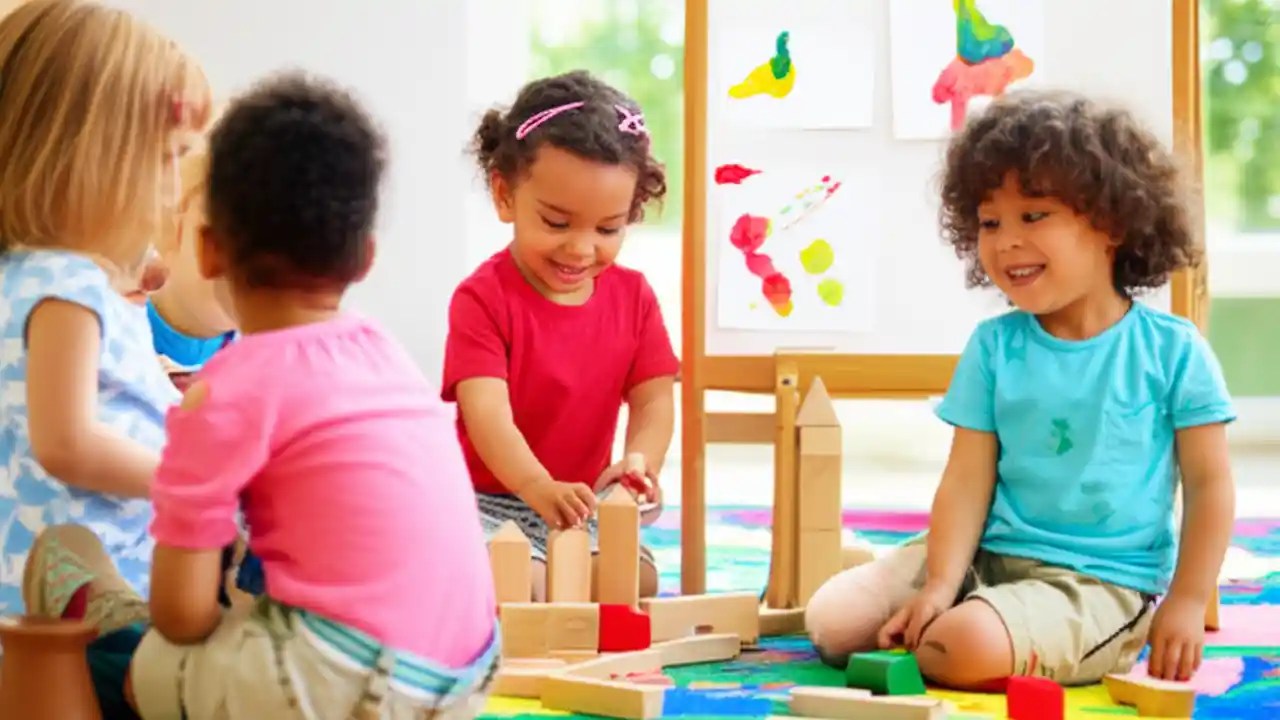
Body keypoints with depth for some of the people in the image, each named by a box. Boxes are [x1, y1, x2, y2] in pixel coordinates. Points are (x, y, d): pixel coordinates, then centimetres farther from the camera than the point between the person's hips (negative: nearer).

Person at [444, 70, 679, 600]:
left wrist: (639, 461, -28)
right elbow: (486, 412, -27)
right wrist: (538, 487, -46)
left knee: (638, 582, -18)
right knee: (528, 590, -32)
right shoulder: (483, 298, -14)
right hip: (490, 504, -5)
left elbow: (653, 397, -3)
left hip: (583, 504, 6)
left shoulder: (633, 296, 4)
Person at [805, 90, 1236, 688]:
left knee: (971, 648, -32)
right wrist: (939, 587, -15)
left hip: (1102, 583, -4)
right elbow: (967, 480, -3)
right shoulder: (994, 346, 1)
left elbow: (1209, 485, -3)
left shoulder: (1172, 350, -6)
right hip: (987, 556, 4)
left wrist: (1188, 602, -8)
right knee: (833, 621, -8)